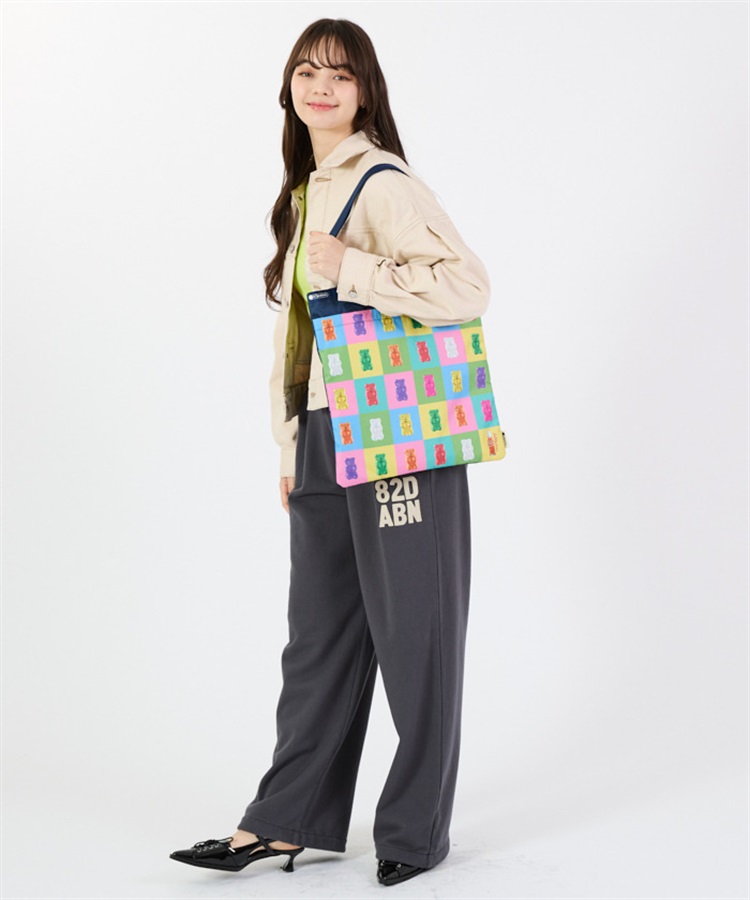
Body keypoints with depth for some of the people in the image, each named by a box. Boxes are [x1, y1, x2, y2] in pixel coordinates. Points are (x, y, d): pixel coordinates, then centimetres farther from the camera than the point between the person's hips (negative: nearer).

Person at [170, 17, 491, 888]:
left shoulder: (385, 186, -10)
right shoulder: (302, 195, 16)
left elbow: (467, 285, -20)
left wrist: (351, 269, -20)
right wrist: (290, 444, 17)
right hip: (322, 440, 8)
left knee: (413, 634, 2)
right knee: (319, 633, 12)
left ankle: (415, 829, 14)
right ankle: (288, 820, 20)